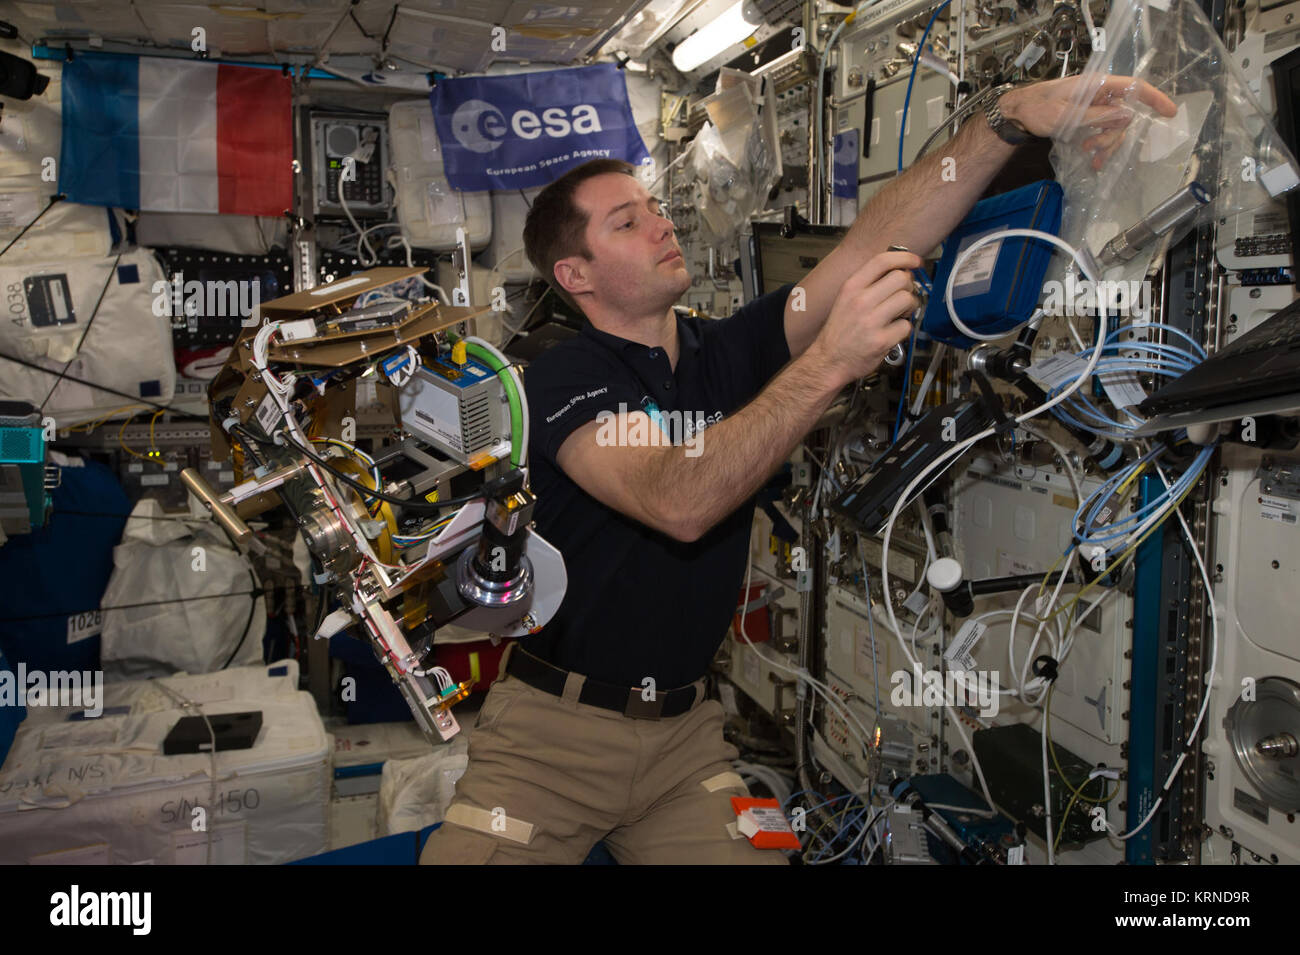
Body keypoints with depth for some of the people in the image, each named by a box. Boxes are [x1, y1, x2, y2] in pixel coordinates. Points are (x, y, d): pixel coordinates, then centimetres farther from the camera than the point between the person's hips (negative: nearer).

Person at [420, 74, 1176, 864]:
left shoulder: (727, 353, 3)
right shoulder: (564, 381, -13)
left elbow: (877, 241, -9)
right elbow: (677, 503, -31)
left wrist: (1013, 118, -20)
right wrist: (830, 363, -37)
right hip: (555, 728, -4)